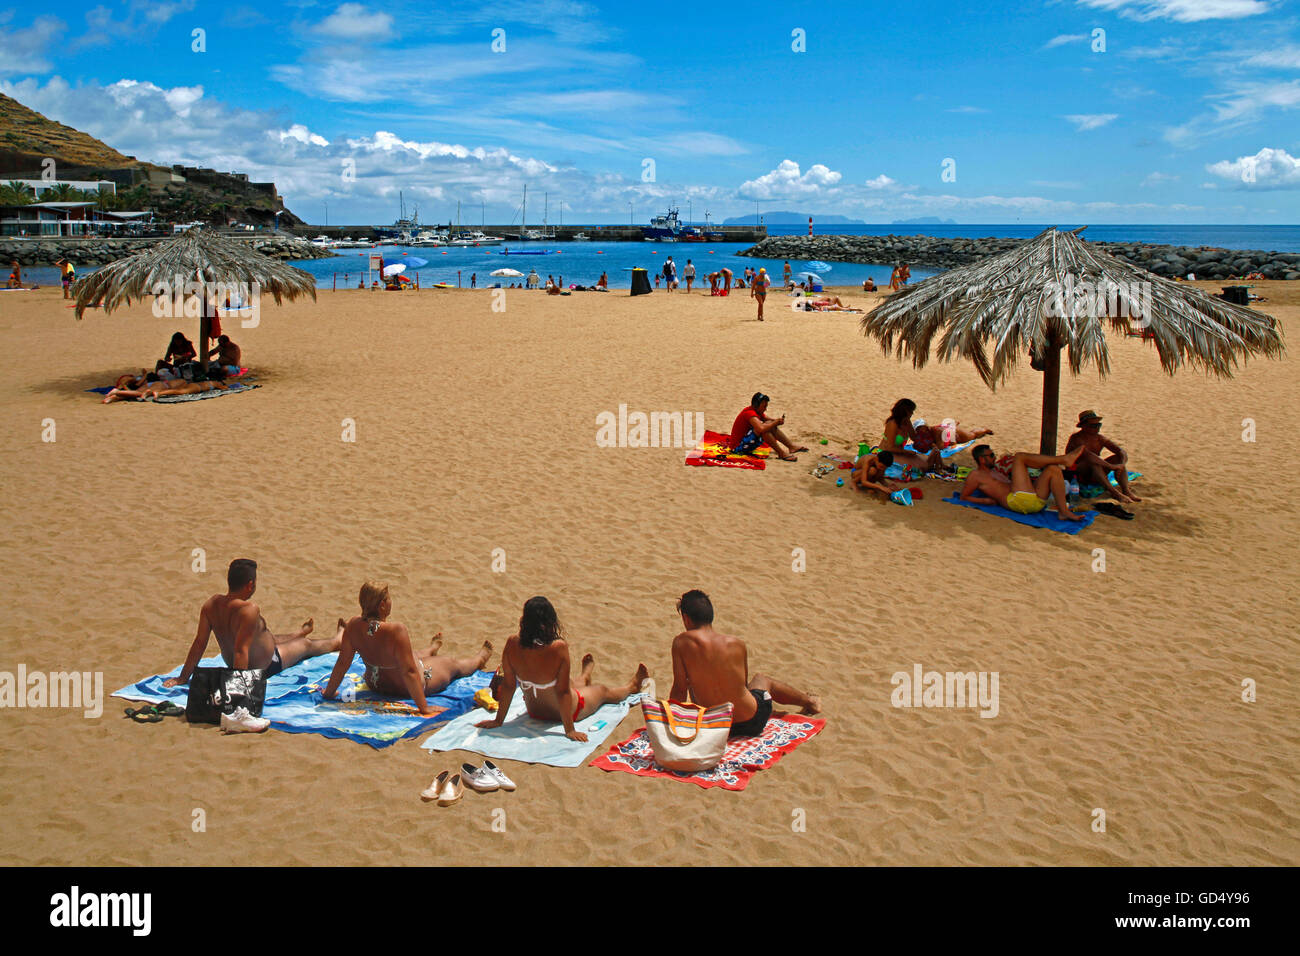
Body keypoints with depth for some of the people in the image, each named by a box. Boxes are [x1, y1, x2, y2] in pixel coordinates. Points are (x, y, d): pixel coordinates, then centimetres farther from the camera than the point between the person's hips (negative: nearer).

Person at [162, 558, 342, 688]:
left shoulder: (211, 604, -17)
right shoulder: (249, 610, -39)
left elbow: (199, 642, -14)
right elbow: (241, 650, -41)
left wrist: (183, 677, -9)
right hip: (265, 667, -7)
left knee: (274, 638, 37)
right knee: (306, 645, 22)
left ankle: (301, 632, 71)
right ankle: (337, 640, 52)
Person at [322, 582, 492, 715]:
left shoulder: (354, 625, -22)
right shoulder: (396, 630, -39)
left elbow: (342, 662, -13)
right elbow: (409, 672, -37)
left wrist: (329, 692, 1)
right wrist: (423, 707, -31)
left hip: (375, 685, 5)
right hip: (406, 689, -5)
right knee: (452, 664, 25)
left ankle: (431, 650, 74)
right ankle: (479, 659, 57)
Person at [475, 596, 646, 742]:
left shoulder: (513, 644, -25)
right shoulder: (559, 647, -35)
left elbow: (508, 685, -16)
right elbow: (562, 692, -29)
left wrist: (498, 720, -5)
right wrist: (569, 730, -20)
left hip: (534, 713, 4)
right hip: (563, 711, -4)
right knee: (602, 691, 29)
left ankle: (585, 676, 73)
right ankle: (631, 687, 61)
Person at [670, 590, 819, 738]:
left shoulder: (681, 642, -15)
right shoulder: (738, 644, -7)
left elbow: (679, 689, -12)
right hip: (752, 722, 2)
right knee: (760, 680, 35)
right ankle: (809, 701, 60)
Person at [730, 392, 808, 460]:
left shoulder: (757, 411, 7)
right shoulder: (750, 413, -24)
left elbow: (768, 420, 17)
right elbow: (761, 429, -39)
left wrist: (777, 421, -7)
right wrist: (776, 422, -24)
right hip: (738, 446, -10)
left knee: (771, 425, 3)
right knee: (766, 426, -27)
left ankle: (792, 446, 4)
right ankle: (781, 454, -23)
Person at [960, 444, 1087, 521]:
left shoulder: (994, 471, 35)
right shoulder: (975, 476, 9)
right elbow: (964, 497, 4)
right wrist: (985, 500, -6)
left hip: (1034, 500, 9)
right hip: (1016, 501, -9)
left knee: (1053, 469, -4)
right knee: (1020, 456, -10)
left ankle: (1064, 511, -17)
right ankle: (1065, 459, -13)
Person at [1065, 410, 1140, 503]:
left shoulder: (1100, 438, 3)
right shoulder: (1076, 438, -17)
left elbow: (1123, 452, -4)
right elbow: (1088, 455, -36)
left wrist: (1122, 465, -26)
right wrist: (1111, 466, -38)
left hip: (1094, 476, 7)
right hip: (1077, 476, -7)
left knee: (1117, 458, -11)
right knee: (1092, 462, -34)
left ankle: (1126, 490, -27)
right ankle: (1113, 492, -41)